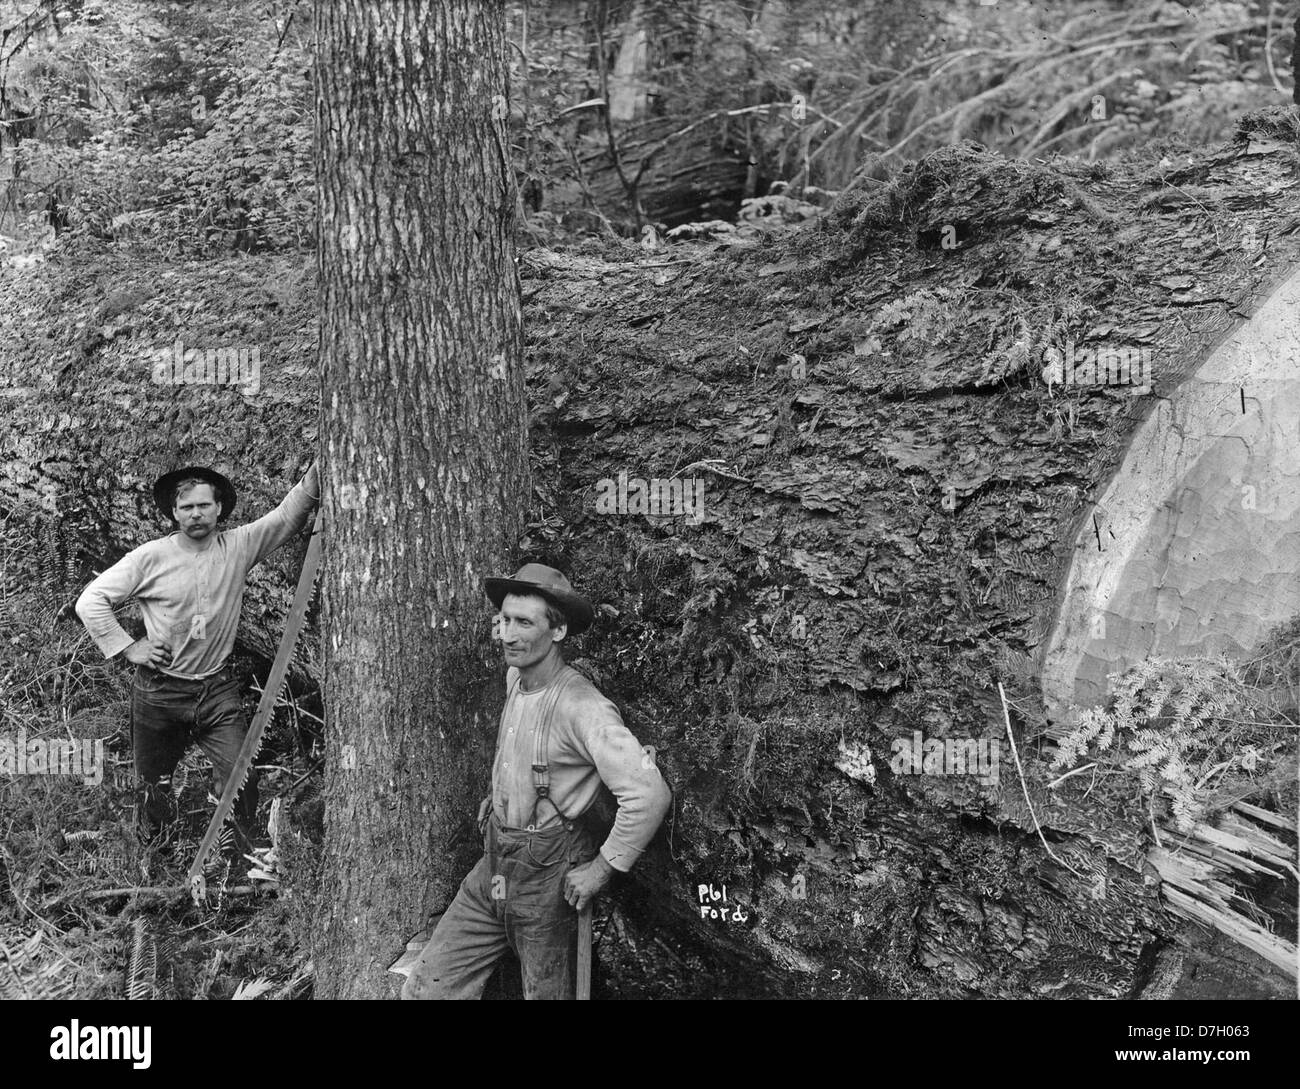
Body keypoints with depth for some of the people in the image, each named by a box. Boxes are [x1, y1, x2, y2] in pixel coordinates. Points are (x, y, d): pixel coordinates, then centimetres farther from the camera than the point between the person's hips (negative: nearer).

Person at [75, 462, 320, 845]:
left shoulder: (239, 547, -3)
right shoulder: (150, 558, -8)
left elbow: (288, 514, -11)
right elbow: (90, 601, -5)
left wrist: (317, 474, -29)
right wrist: (128, 648, -9)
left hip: (218, 688, 1)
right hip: (159, 691, -1)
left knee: (241, 780, -10)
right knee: (153, 788, 13)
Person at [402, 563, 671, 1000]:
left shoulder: (582, 706, -25)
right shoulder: (514, 677, 2)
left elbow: (649, 794, -32)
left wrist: (602, 869, -22)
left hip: (547, 874, -7)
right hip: (494, 865, 7)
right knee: (425, 989, 3)